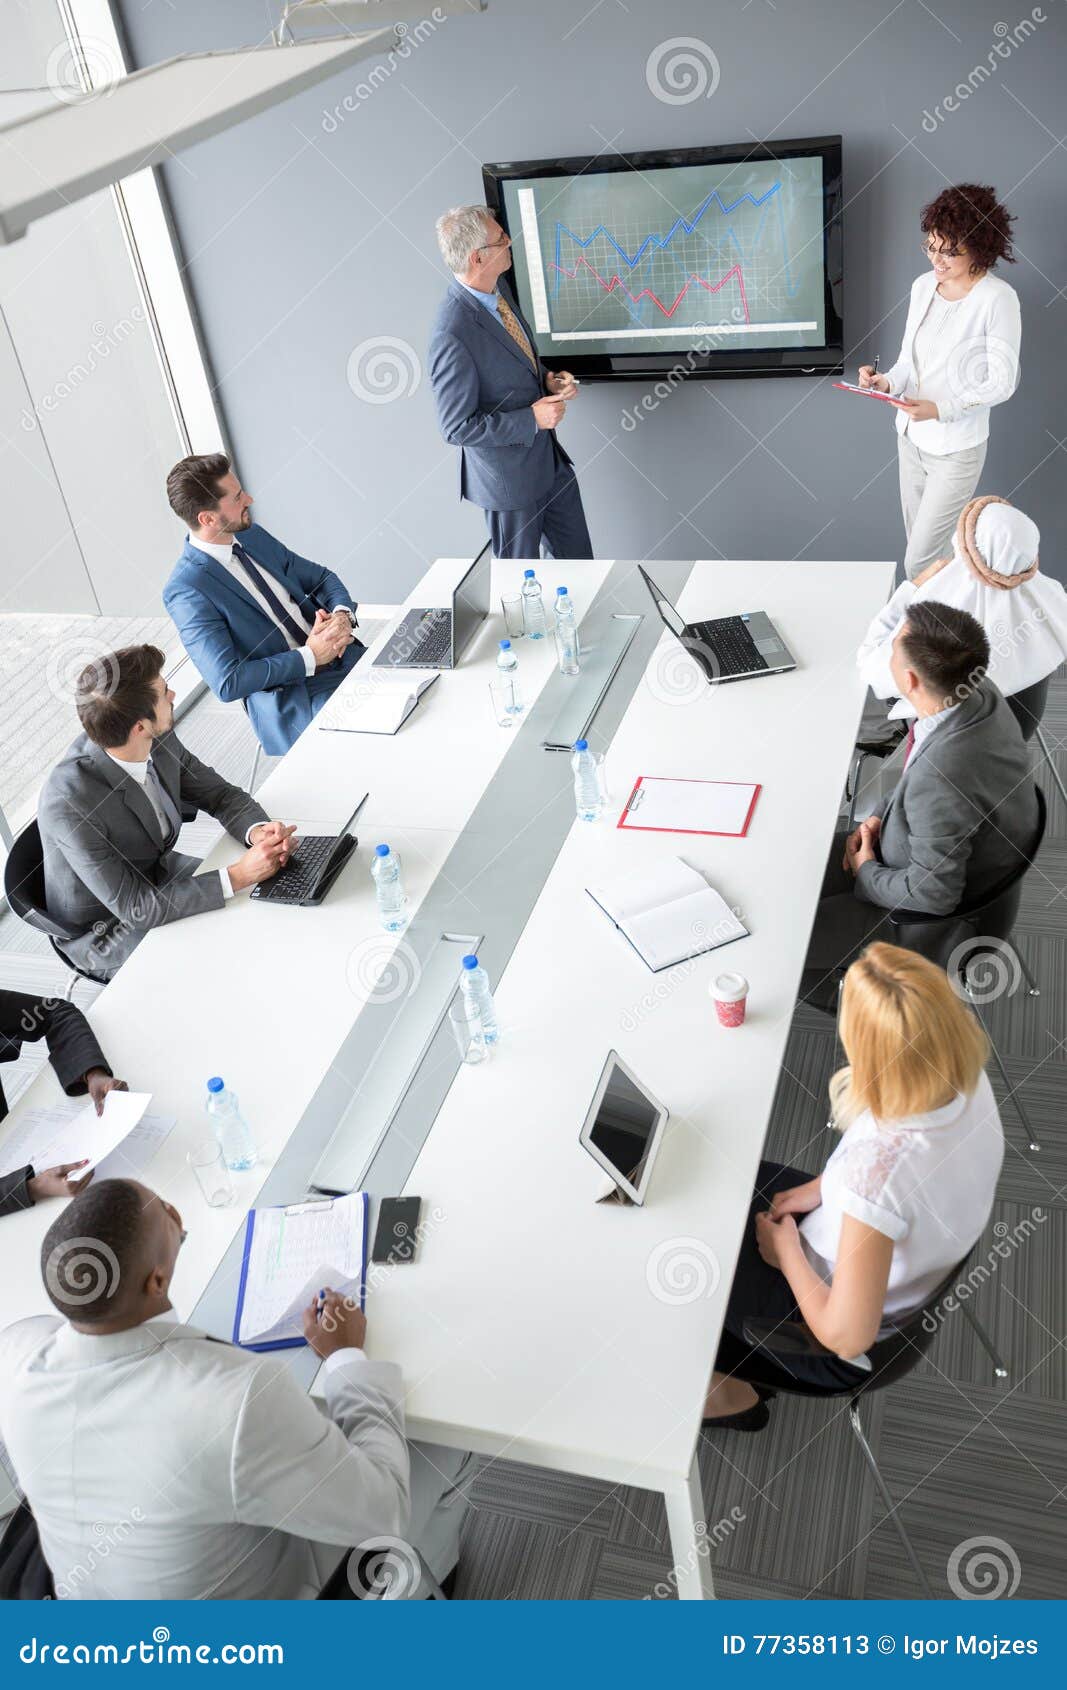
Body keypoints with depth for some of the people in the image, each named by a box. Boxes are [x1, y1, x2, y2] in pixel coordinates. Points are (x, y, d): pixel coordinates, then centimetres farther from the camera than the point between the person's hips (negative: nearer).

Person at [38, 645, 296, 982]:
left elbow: (221, 795, -1)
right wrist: (239, 875, -34)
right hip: (107, 934, -7)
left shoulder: (160, 741, -16)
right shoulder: (69, 804, -35)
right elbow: (136, 909, -31)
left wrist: (258, 831, -24)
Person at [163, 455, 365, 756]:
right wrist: (309, 657, -17)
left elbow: (321, 577, 19)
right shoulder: (185, 591, -13)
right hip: (291, 696, -7)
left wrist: (342, 614, -4)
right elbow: (227, 683, -18)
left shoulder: (253, 536, 9)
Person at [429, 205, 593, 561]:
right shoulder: (452, 336, -30)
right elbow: (458, 427, -24)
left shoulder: (497, 289, -2)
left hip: (549, 457, 8)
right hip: (509, 475, -8)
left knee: (576, 556, 21)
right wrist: (531, 419, -22)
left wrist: (547, 379, -4)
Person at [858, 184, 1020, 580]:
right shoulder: (923, 285, 2)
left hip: (955, 450, -6)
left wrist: (940, 409, -27)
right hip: (911, 438, 6)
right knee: (922, 546, 18)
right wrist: (887, 382, -13)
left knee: (919, 562, -6)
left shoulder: (997, 299, -17)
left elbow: (1002, 383, -15)